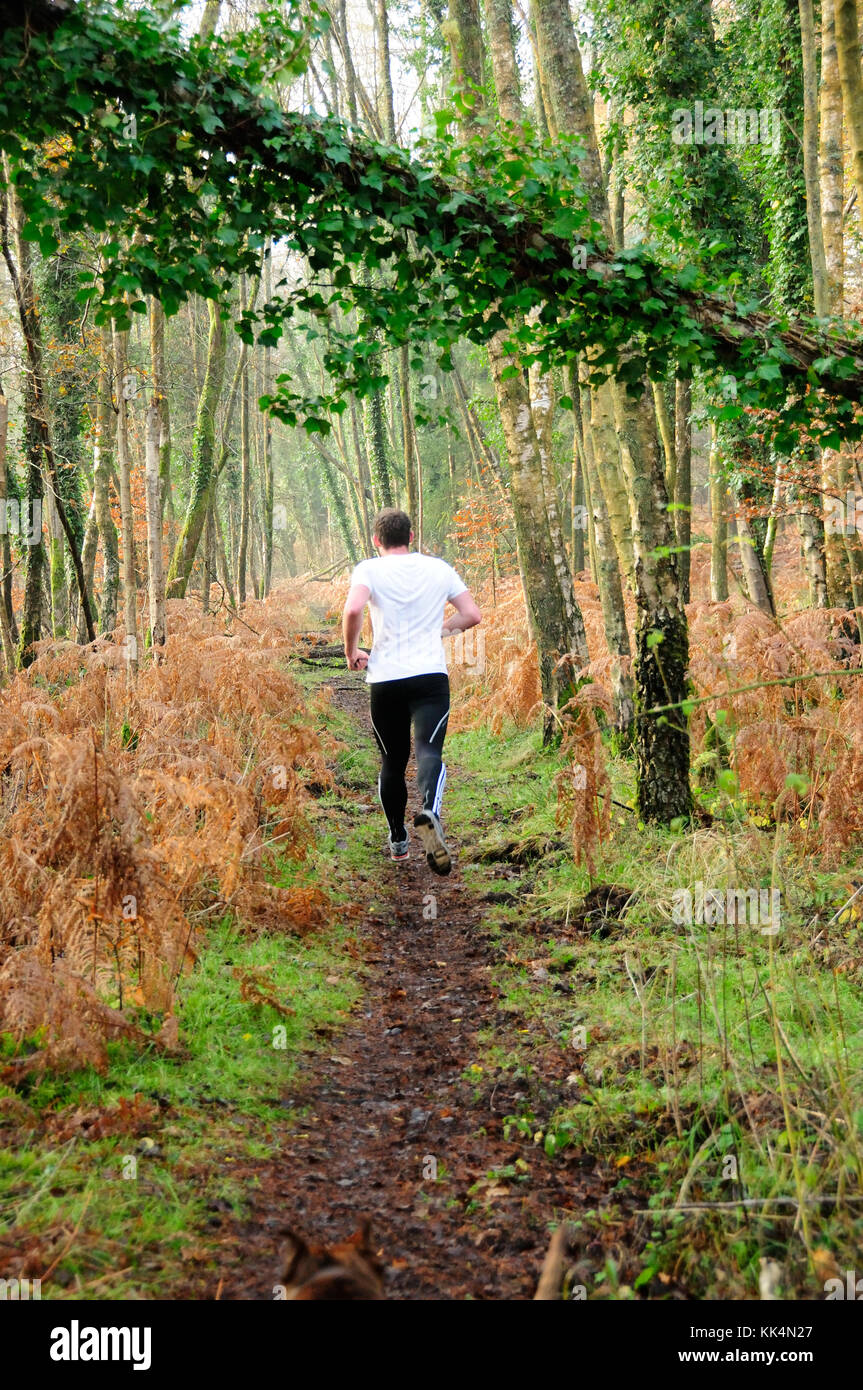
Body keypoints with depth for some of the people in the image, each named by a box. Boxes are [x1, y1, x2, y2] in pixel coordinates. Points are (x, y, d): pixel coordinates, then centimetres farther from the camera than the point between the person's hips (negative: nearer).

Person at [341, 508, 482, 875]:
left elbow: (352, 610, -18)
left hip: (385, 681, 0)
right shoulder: (438, 567, 10)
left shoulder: (369, 569, 1)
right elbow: (473, 614, 11)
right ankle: (429, 811, -43)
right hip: (432, 677, 0)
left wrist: (351, 653, -3)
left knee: (393, 762, 15)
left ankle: (398, 841, 25)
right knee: (429, 750, -12)